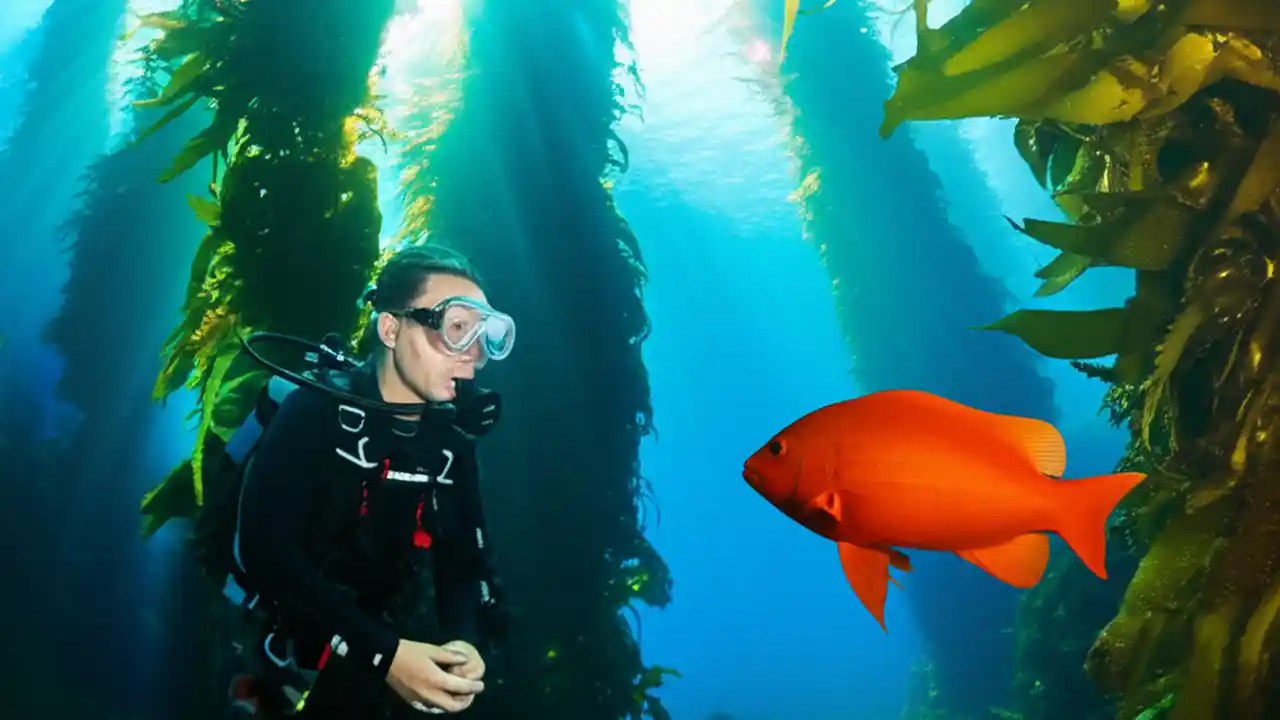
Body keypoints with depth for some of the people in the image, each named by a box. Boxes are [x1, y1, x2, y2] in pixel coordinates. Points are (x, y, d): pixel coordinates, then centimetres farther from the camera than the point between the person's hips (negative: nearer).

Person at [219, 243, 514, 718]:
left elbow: (465, 563, 1)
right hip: (285, 646, -6)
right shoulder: (317, 410, -14)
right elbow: (265, 547, -24)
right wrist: (382, 653, -31)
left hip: (376, 640, 6)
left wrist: (465, 641, -23)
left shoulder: (452, 442, 2)